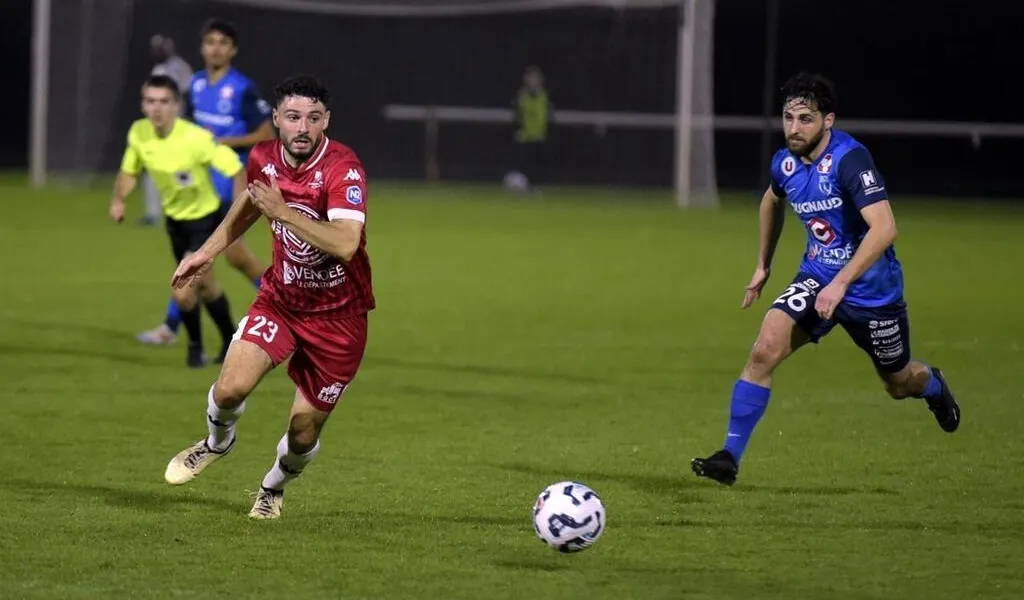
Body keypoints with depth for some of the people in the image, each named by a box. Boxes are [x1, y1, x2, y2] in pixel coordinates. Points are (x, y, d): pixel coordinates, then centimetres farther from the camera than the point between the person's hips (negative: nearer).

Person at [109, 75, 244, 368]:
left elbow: (237, 171, -25)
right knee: (204, 285, 18)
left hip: (204, 218, -6)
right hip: (174, 218, 6)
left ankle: (195, 346, 12)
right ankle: (231, 341, 39)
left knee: (183, 293, -15)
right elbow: (129, 172, 4)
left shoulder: (196, 138, -31)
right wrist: (118, 199, -15)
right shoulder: (139, 133, -14)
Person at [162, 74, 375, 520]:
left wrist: (284, 212, -38)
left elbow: (345, 245, -38)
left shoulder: (344, 170, -24)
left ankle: (273, 489, 36)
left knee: (304, 430, 1)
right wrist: (208, 252, 16)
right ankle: (217, 442, 17)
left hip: (338, 315, -4)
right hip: (280, 297, 4)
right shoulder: (263, 158, -5)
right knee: (230, 387, -19)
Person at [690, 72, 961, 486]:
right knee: (764, 351, -18)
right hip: (816, 278, 5)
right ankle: (730, 458, -15)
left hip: (871, 290, -5)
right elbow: (772, 202, 22)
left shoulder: (850, 159, -26)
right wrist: (763, 264, 25)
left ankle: (933, 386, 54)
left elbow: (884, 228, -34)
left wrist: (840, 284, -37)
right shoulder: (785, 163, -4)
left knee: (899, 383, 16)